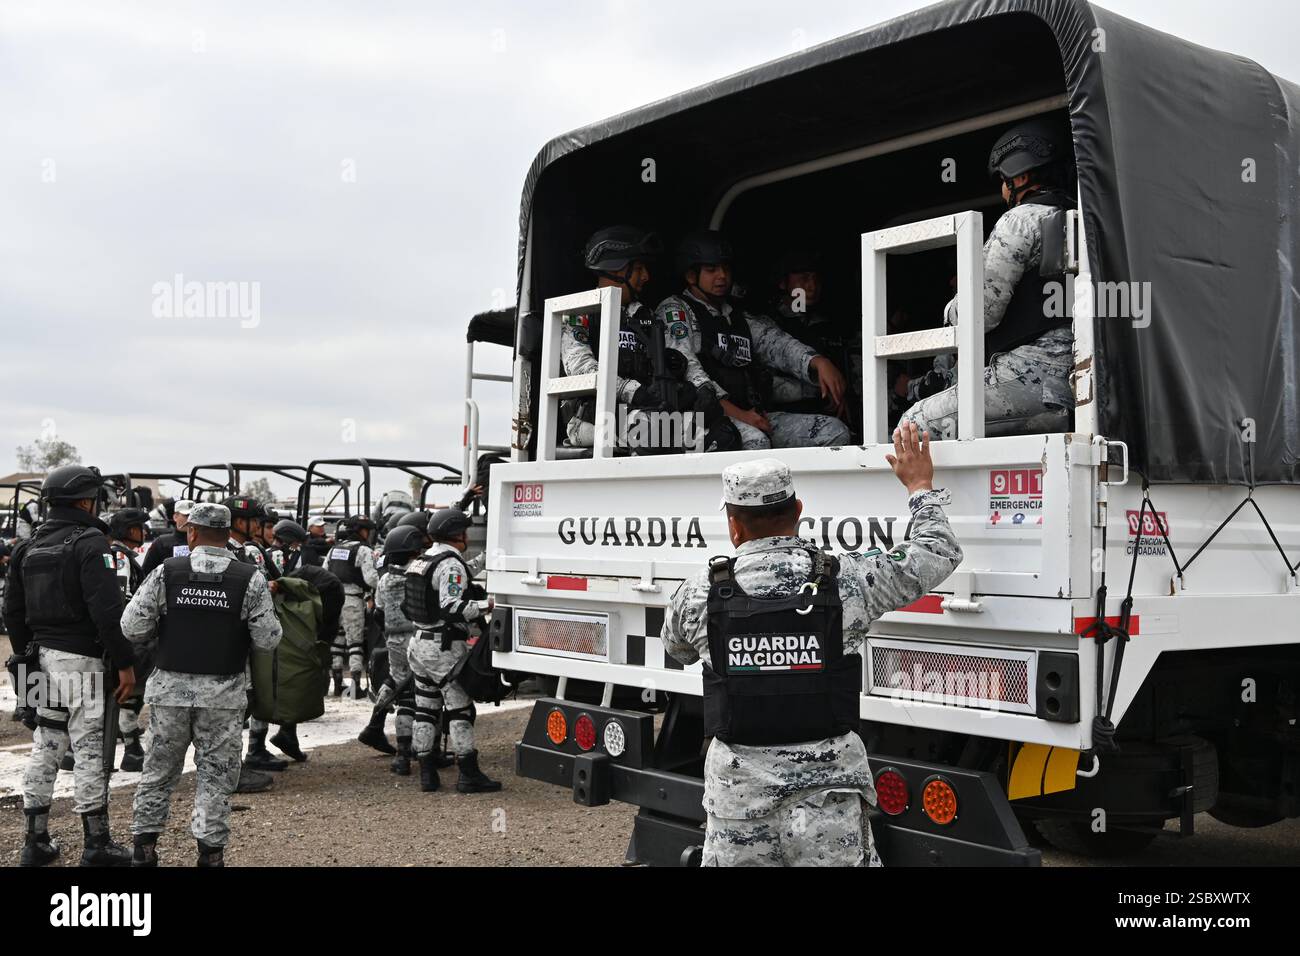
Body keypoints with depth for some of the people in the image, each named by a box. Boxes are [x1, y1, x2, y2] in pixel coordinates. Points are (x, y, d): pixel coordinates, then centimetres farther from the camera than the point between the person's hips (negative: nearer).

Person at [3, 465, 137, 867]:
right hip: (82, 659, -8)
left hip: (42, 655, 8)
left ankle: (36, 841, 21)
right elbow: (107, 610, -20)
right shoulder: (90, 542, -13)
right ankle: (97, 844, 4)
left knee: (44, 747, 14)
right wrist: (125, 663, -15)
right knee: (90, 750, -1)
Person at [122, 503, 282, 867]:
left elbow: (132, 628, -6)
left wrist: (167, 621, 13)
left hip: (170, 688, 1)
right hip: (224, 692, -1)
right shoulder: (251, 578, -7)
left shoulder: (166, 573, -5)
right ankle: (210, 851, 10)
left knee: (159, 769, 15)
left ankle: (144, 847, 21)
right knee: (216, 772, 8)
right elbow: (268, 639, -8)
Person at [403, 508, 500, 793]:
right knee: (460, 710, -2)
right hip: (445, 648, -9)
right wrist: (486, 606, -25)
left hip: (419, 642, 9)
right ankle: (469, 775, 1)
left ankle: (427, 774, 14)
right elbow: (451, 607, -26)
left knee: (425, 710, 10)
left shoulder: (422, 560, 14)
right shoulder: (451, 564, -16)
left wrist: (482, 560, 32)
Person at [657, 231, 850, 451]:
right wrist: (737, 414, -20)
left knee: (834, 430, -11)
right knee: (755, 439, -37)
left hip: (753, 415, 7)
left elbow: (776, 343, 11)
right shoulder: (675, 310, 7)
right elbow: (684, 369, -9)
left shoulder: (740, 317, 28)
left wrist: (819, 362, -13)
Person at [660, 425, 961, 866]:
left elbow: (677, 648, 19)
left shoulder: (699, 592, -4)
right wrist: (920, 485, 22)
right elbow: (939, 553, 6)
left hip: (737, 790, 1)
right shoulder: (846, 580, -7)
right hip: (826, 790, -1)